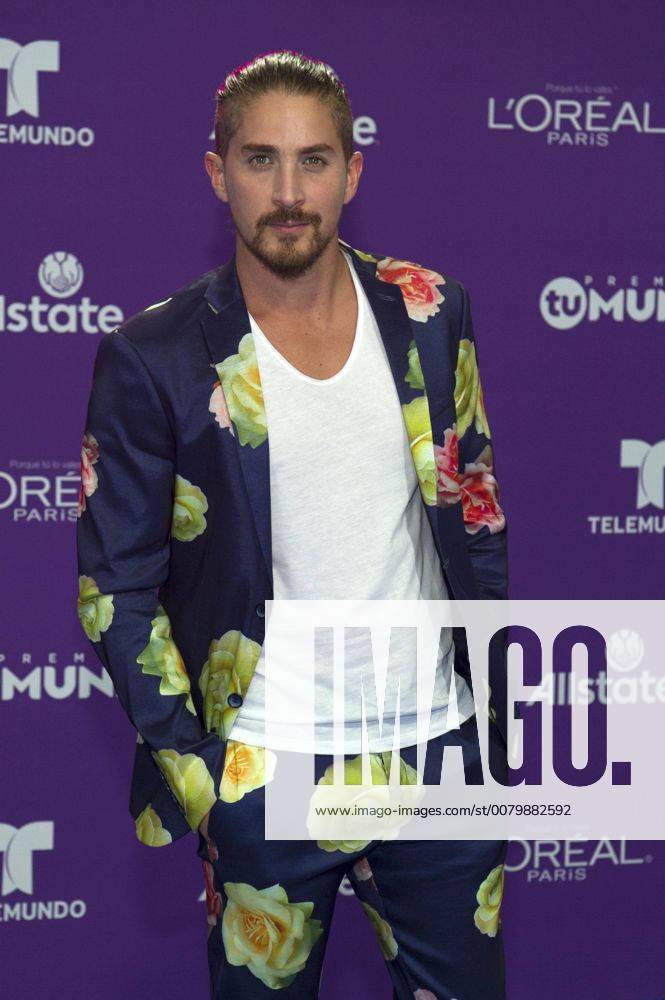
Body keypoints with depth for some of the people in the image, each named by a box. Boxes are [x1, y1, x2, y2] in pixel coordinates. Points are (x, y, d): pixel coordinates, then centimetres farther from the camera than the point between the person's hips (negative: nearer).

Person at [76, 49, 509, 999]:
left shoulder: (429, 315, 1)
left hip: (438, 748, 3)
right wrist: (187, 768, -9)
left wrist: (494, 700, 9)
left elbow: (477, 513, 10)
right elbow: (116, 589, -4)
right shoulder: (154, 358, -9)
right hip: (265, 778, -2)